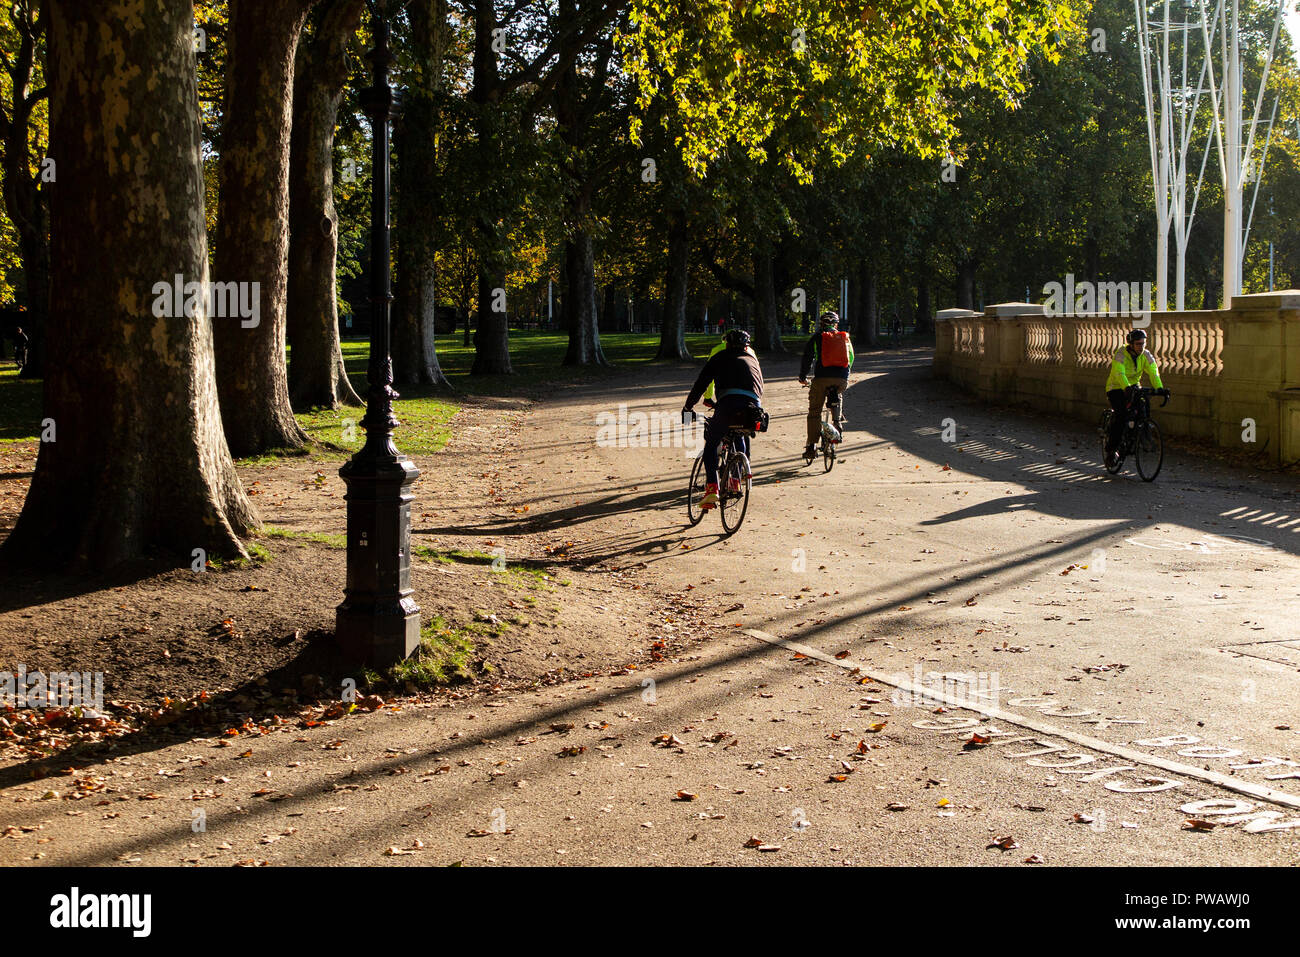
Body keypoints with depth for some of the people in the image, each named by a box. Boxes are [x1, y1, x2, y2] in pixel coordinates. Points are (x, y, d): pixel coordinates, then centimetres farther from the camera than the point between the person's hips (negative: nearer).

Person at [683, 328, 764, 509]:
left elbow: (701, 383, 17)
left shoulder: (721, 357, 22)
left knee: (711, 443, 15)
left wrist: (687, 407, 26)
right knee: (741, 438, 34)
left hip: (729, 404, -3)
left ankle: (712, 488, -2)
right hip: (753, 410, 3)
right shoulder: (753, 360, 33)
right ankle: (736, 480, 23)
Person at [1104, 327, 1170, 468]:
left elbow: (1153, 373, -19)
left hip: (1133, 386, 5)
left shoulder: (1146, 356, -8)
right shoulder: (1121, 354, -22)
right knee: (1122, 415, -25)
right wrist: (1127, 388, -55)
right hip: (1116, 388, -5)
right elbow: (1120, 374, -37)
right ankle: (1111, 449, -13)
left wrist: (1160, 388, -37)